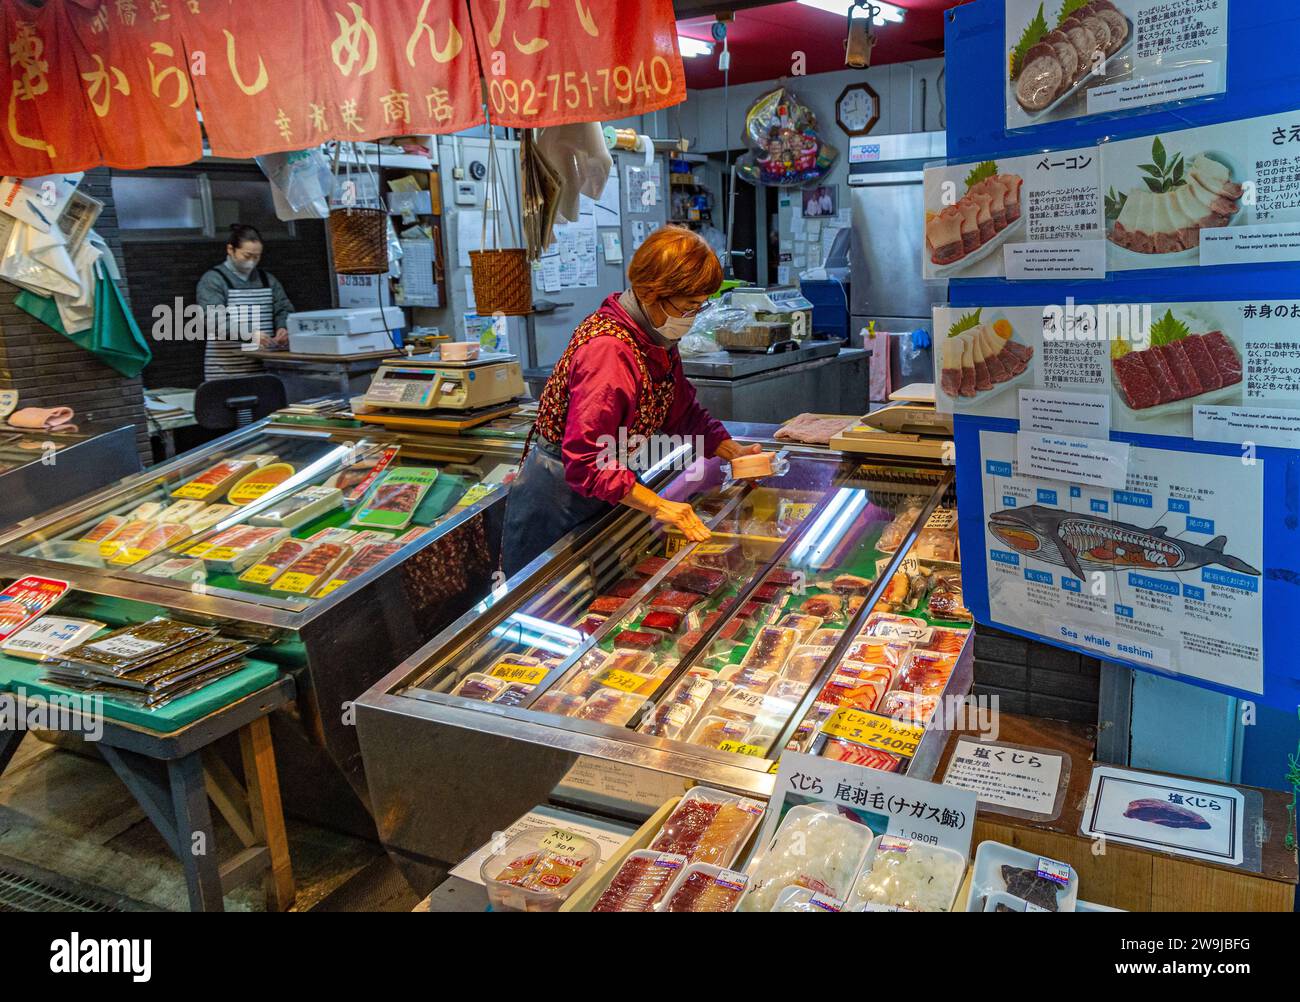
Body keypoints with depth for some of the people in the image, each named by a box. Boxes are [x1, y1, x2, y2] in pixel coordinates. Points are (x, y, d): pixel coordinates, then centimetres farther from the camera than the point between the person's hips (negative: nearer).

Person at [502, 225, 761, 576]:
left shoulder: (659, 342, 2)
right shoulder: (608, 349, -29)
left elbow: (683, 413, 15)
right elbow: (586, 460, -33)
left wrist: (736, 453, 1)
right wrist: (658, 505, -31)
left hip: (603, 490, 9)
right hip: (557, 495, -9)